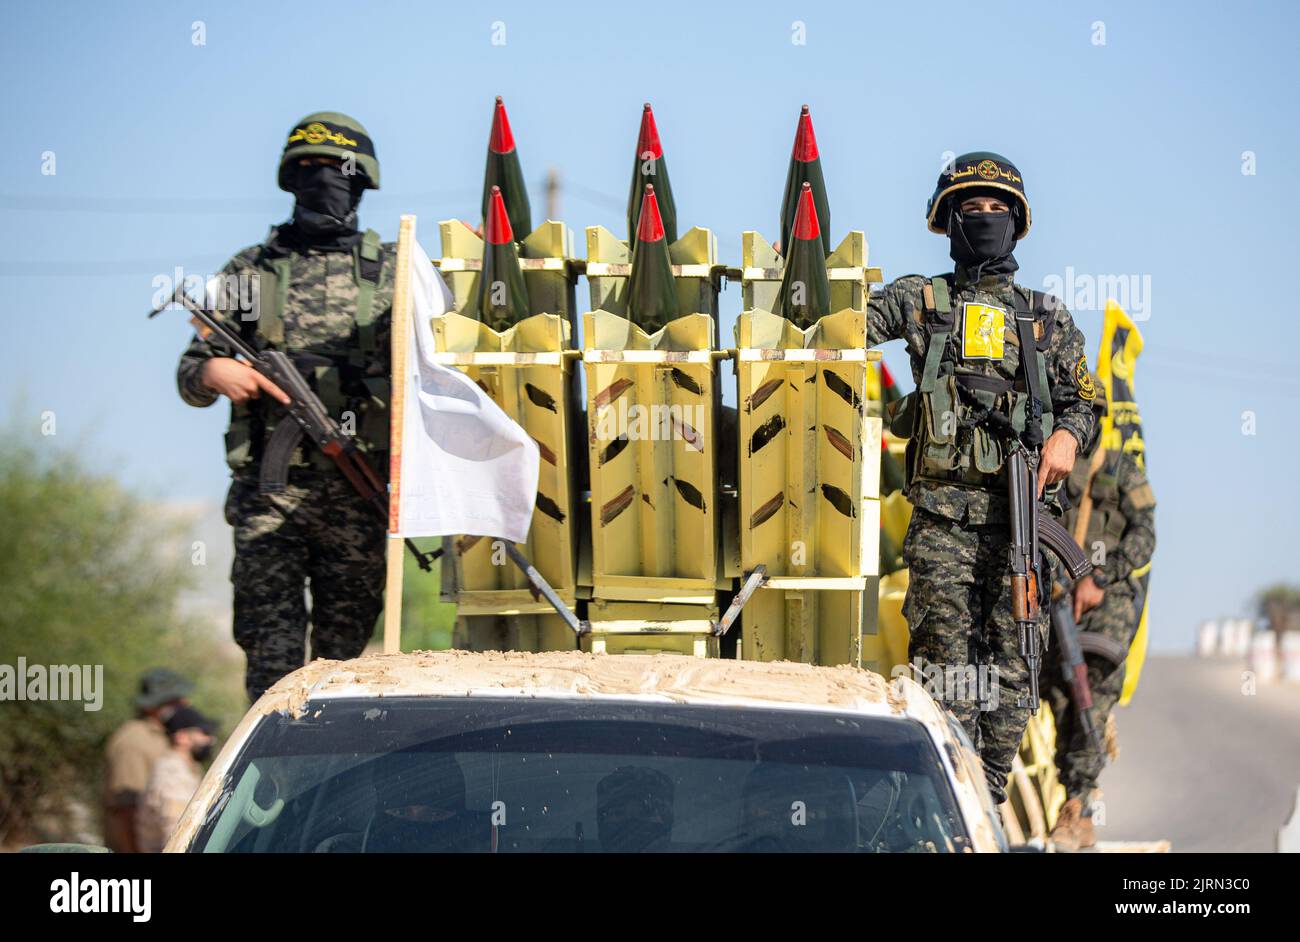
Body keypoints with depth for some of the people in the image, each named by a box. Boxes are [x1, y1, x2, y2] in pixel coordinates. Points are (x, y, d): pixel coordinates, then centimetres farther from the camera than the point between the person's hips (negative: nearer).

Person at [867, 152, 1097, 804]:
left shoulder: (1048, 318, 18)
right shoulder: (920, 300, 13)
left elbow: (1081, 401, 19)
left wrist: (1067, 434, -2)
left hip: (1022, 507, 2)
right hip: (943, 509, -2)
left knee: (1010, 657, 0)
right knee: (946, 653, -7)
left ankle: (991, 796, 8)